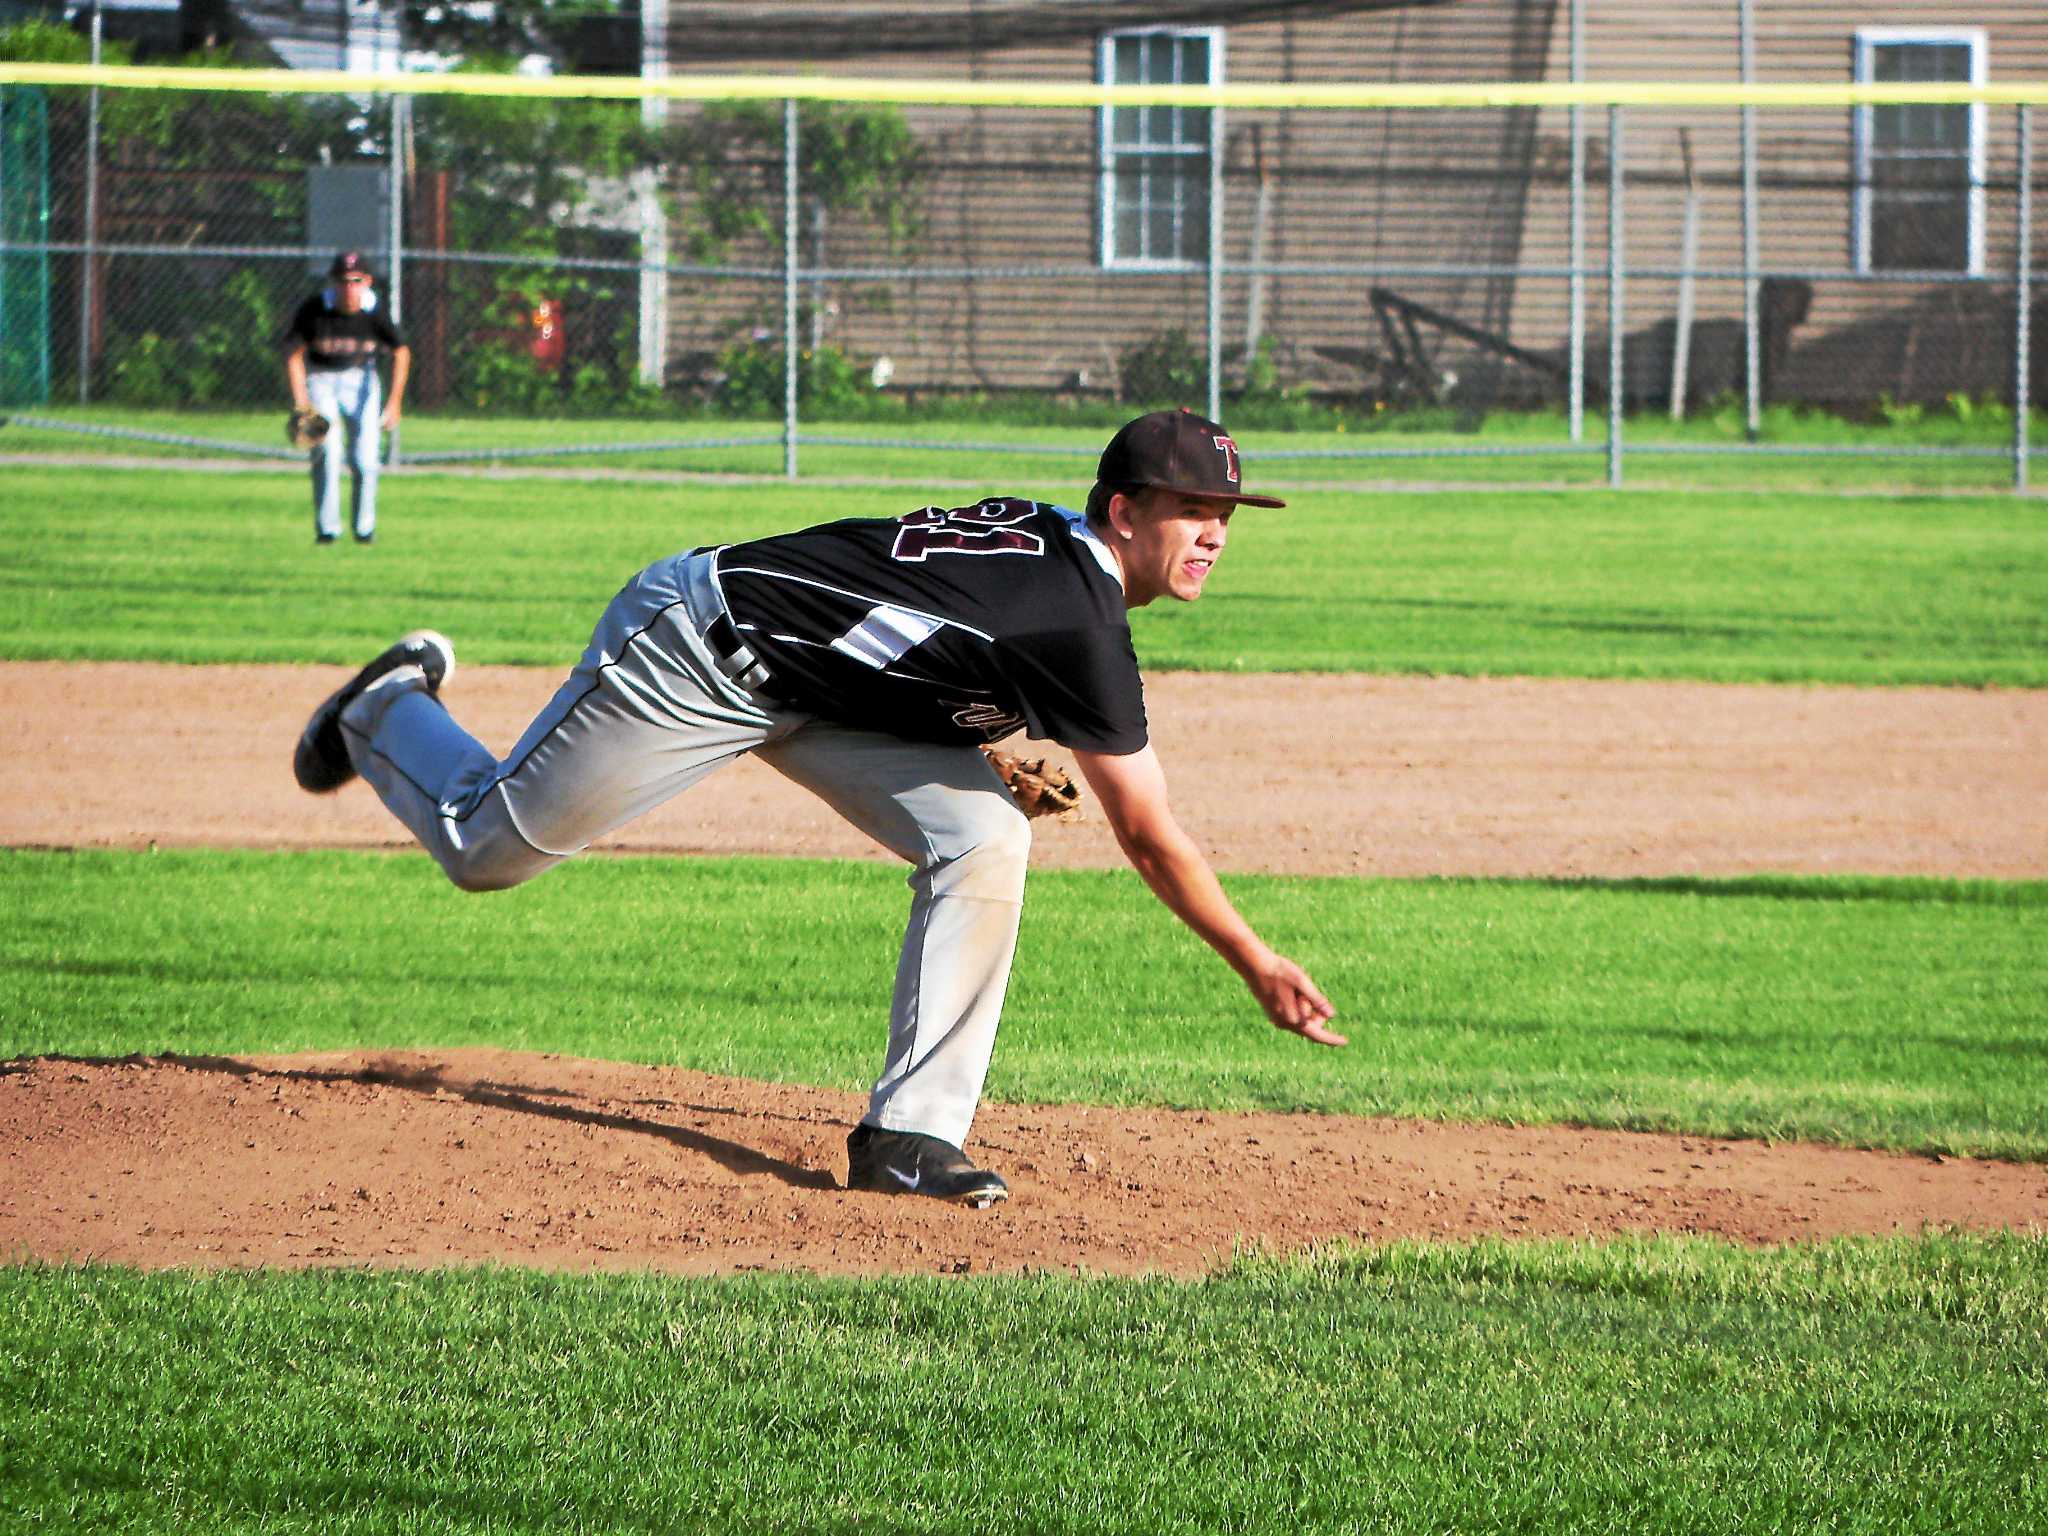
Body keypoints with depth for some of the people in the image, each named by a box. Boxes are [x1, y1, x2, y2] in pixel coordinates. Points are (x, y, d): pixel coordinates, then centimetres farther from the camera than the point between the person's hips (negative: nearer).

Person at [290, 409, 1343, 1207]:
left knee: (981, 836, -10)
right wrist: (1257, 966, -16)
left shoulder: (1043, 538, -1)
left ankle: (911, 1131, -10)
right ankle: (388, 710, 37)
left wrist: (985, 753, 6)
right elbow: (1150, 842, -23)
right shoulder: (1079, 624, -28)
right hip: (695, 647, -9)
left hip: (810, 684, 9)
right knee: (486, 845, 4)